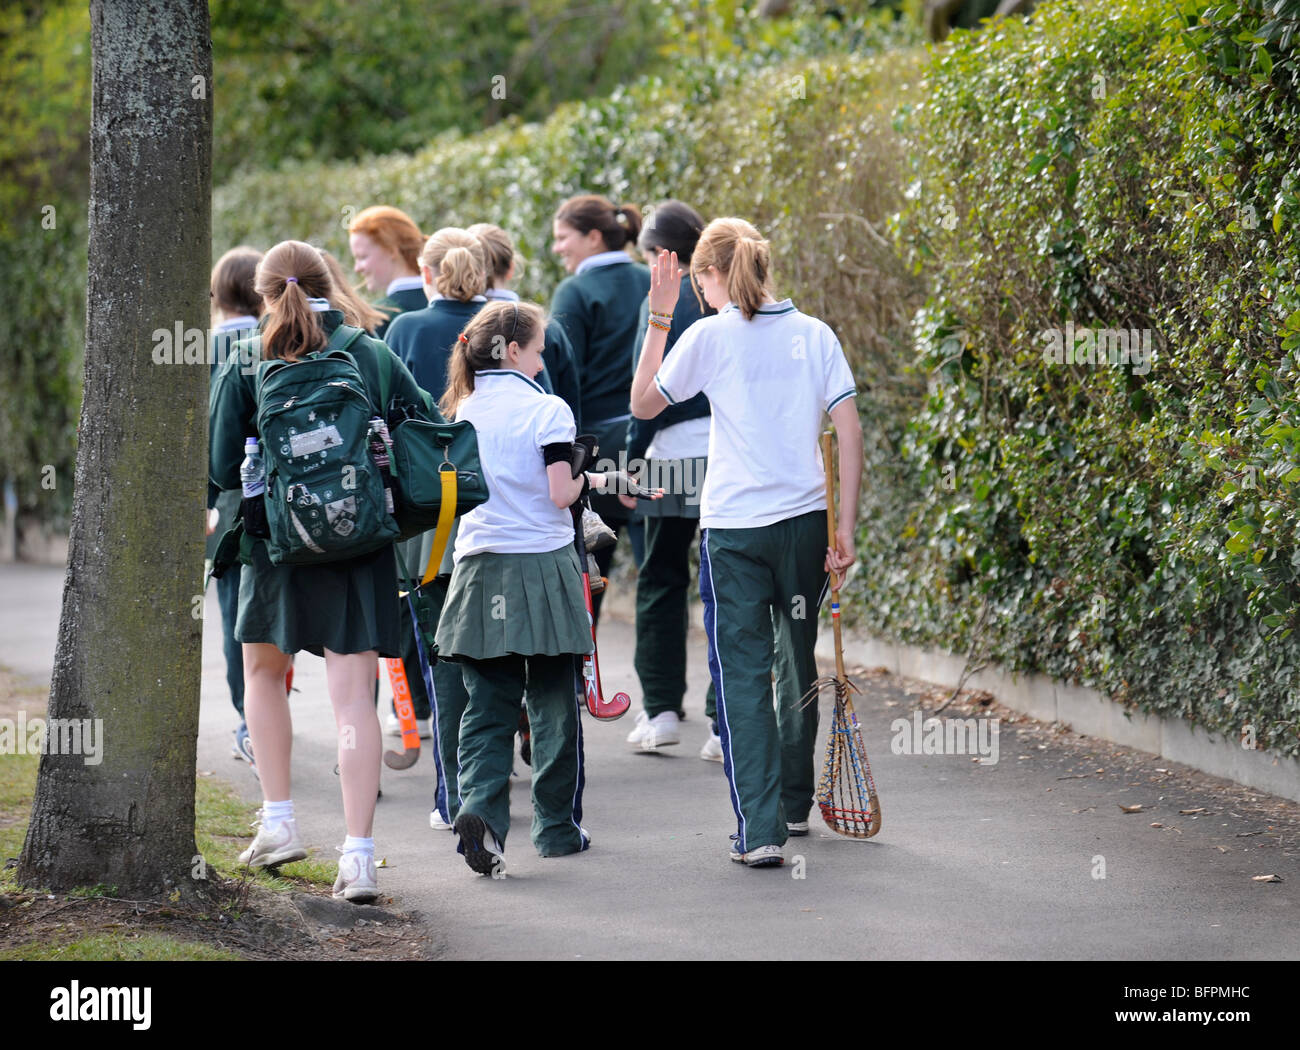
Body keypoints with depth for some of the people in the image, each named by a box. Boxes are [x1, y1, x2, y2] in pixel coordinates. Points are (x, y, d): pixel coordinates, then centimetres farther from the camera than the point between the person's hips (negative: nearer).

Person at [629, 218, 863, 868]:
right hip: (805, 517, 3)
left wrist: (659, 317, 12)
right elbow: (850, 435, -1)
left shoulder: (709, 336, -6)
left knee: (743, 674, -2)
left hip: (733, 527, -3)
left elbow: (643, 404, 8)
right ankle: (794, 804, 35)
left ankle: (759, 831, -10)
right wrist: (845, 529, 3)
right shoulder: (814, 334, 2)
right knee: (797, 663, 20)